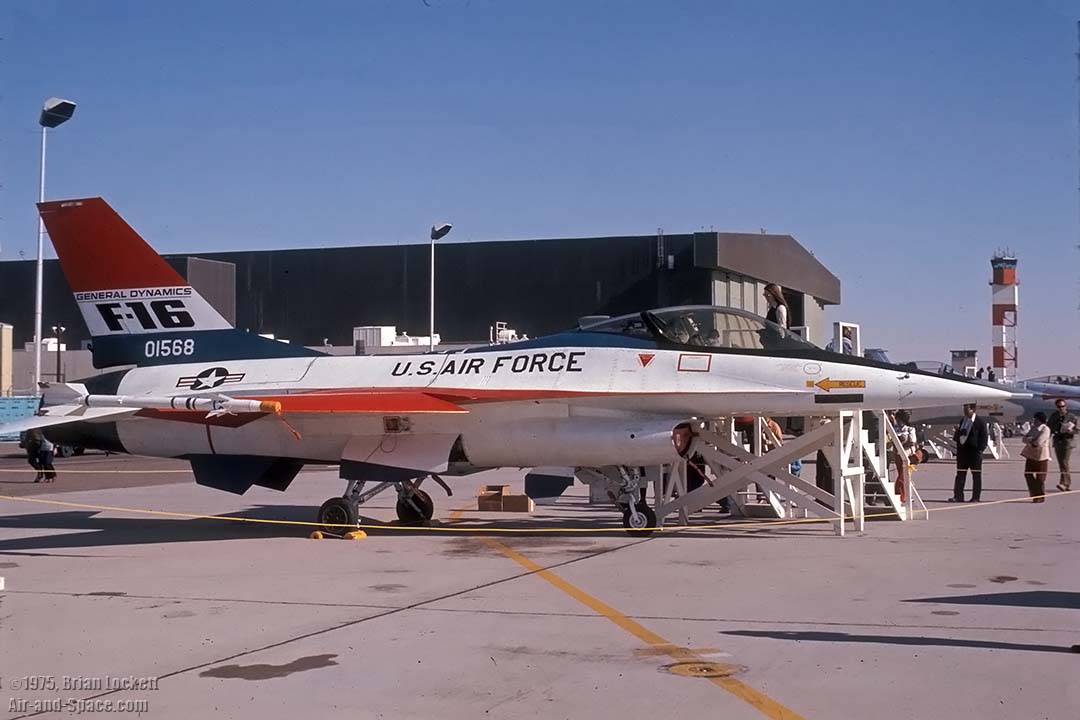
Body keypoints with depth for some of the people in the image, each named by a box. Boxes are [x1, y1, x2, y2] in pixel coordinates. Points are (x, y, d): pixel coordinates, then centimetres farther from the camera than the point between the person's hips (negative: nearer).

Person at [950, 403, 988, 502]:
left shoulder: (980, 422, -5)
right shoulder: (963, 421, 14)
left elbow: (984, 437, -8)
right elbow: (957, 437, 20)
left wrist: (980, 450, -15)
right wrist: (957, 431, -3)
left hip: (974, 452, -6)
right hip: (962, 451, 6)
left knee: (976, 475, 2)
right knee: (960, 475, 5)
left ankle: (975, 497, 6)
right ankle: (958, 496, 7)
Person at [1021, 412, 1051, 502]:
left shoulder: (1045, 429, -12)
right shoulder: (1033, 428, 12)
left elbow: (1038, 442, -23)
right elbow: (1025, 439, 5)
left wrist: (1029, 440, -5)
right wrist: (1032, 440, -15)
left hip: (1041, 455, -7)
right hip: (1031, 455, 7)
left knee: (1040, 477, -1)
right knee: (1028, 473, 5)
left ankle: (1041, 497, 9)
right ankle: (1034, 493, 17)